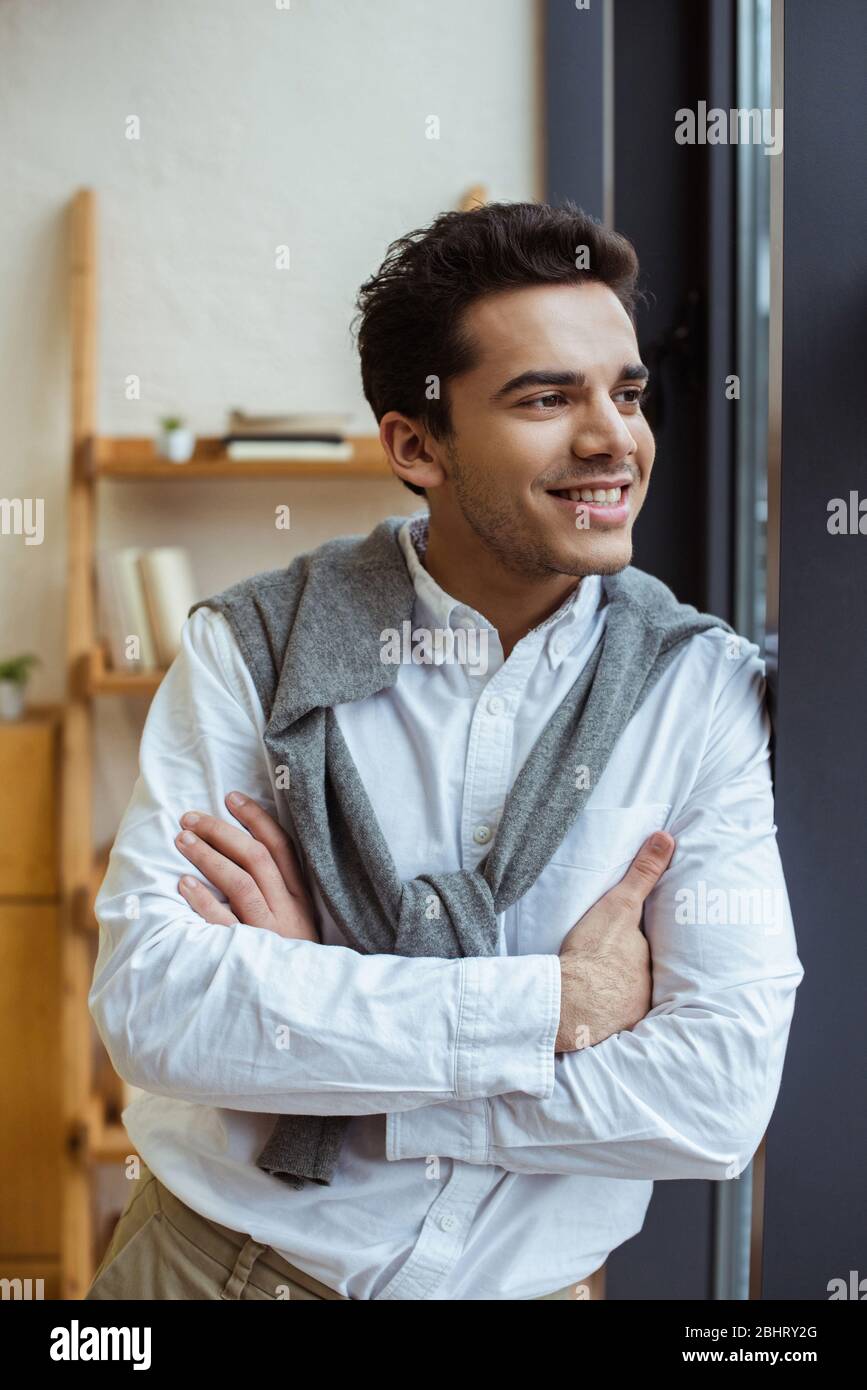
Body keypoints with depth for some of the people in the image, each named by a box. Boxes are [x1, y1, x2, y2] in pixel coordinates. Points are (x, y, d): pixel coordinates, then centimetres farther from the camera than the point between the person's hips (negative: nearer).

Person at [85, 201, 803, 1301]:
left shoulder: (709, 694, -11)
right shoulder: (253, 647, -10)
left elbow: (719, 1101, -19)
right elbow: (150, 1002, -21)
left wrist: (310, 1006, -21)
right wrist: (557, 1003, -23)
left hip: (526, 1283, 1)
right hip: (219, 1257, 0)